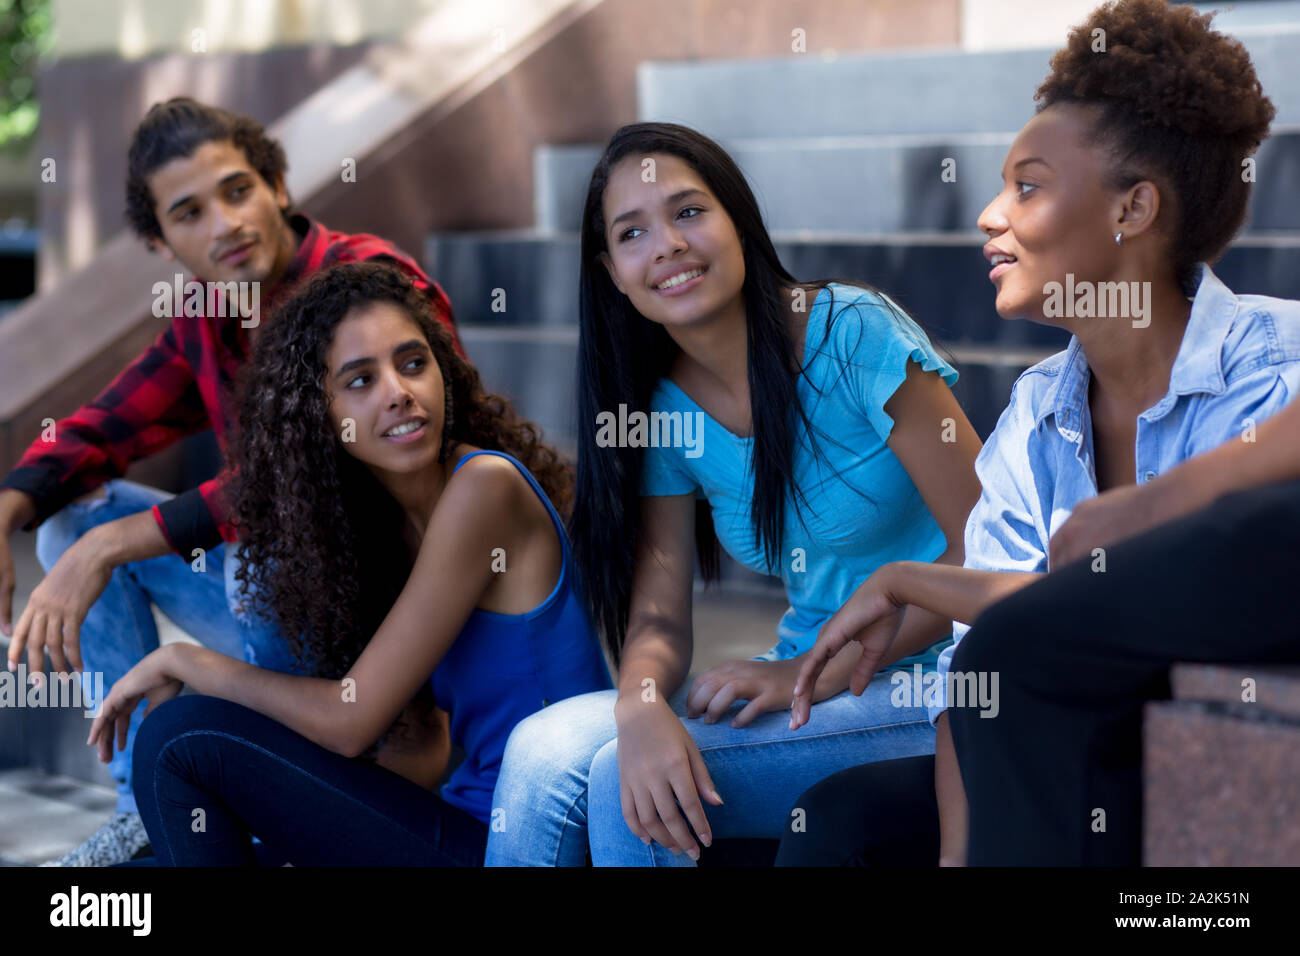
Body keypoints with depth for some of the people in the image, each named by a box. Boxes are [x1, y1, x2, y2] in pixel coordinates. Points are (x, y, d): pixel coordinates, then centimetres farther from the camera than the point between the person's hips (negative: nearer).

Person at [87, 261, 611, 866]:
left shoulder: (486, 486, -16)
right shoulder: (384, 522, 11)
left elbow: (351, 720, -16)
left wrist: (182, 662, -3)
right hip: (476, 822, 9)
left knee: (183, 741, -8)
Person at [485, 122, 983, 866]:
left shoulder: (853, 336, -13)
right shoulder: (665, 410, 5)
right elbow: (659, 616, 2)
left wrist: (816, 670, -18)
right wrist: (642, 708, -22)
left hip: (930, 686, -5)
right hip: (813, 679, 5)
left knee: (621, 788, -22)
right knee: (546, 749, -17)